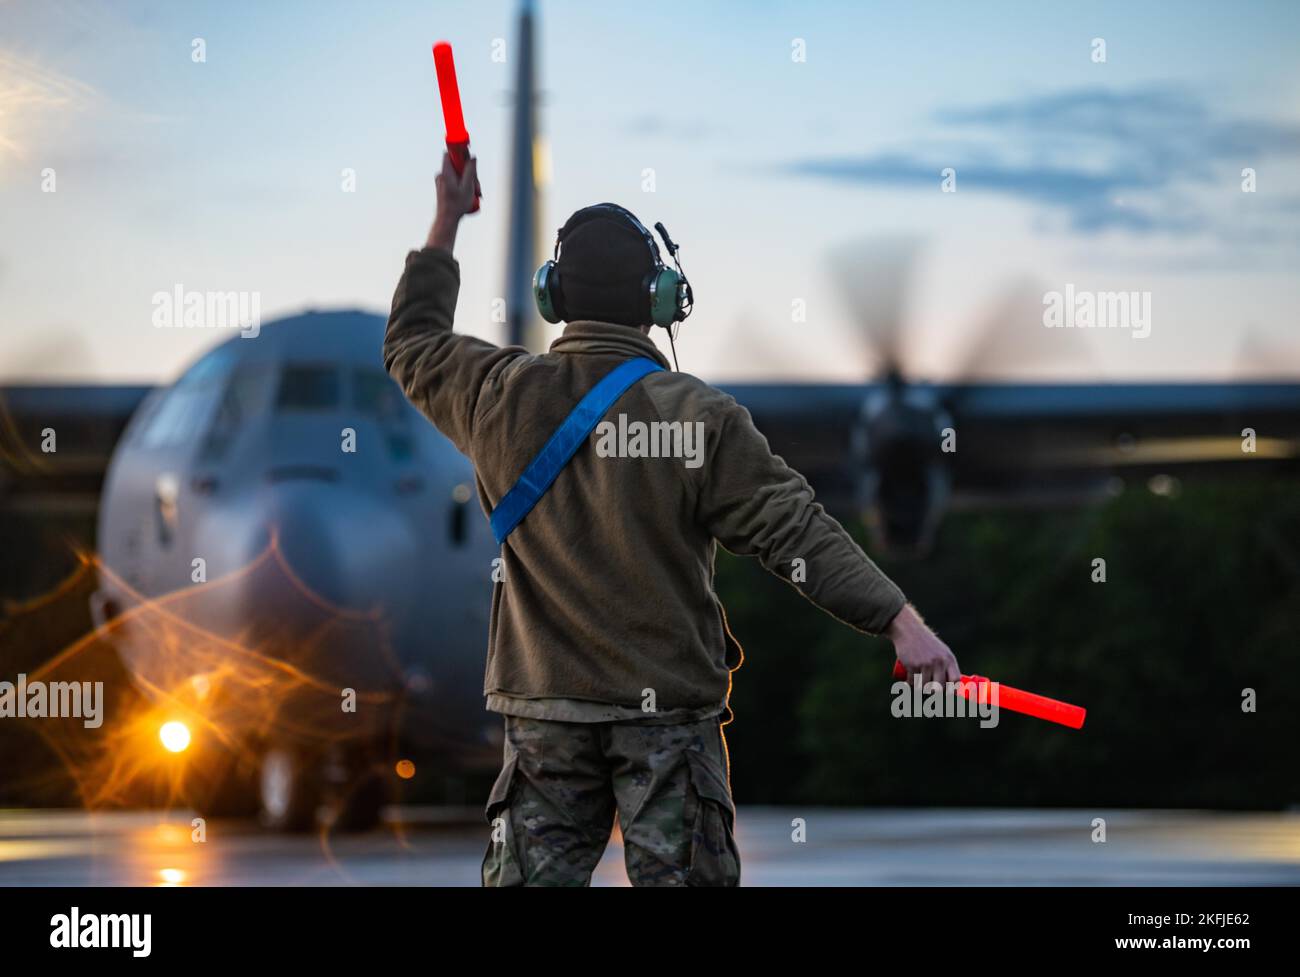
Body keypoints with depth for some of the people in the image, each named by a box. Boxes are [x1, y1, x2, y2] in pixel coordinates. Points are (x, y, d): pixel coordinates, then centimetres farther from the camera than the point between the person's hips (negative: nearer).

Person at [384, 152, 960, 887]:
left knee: (532, 874, 7)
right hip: (670, 706, -3)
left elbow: (413, 344, 17)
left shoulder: (502, 398, -3)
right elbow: (794, 528, -17)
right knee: (681, 876, 3)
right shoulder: (701, 418, -13)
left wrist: (446, 226, 27)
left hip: (545, 709, 3)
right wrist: (898, 617, -18)